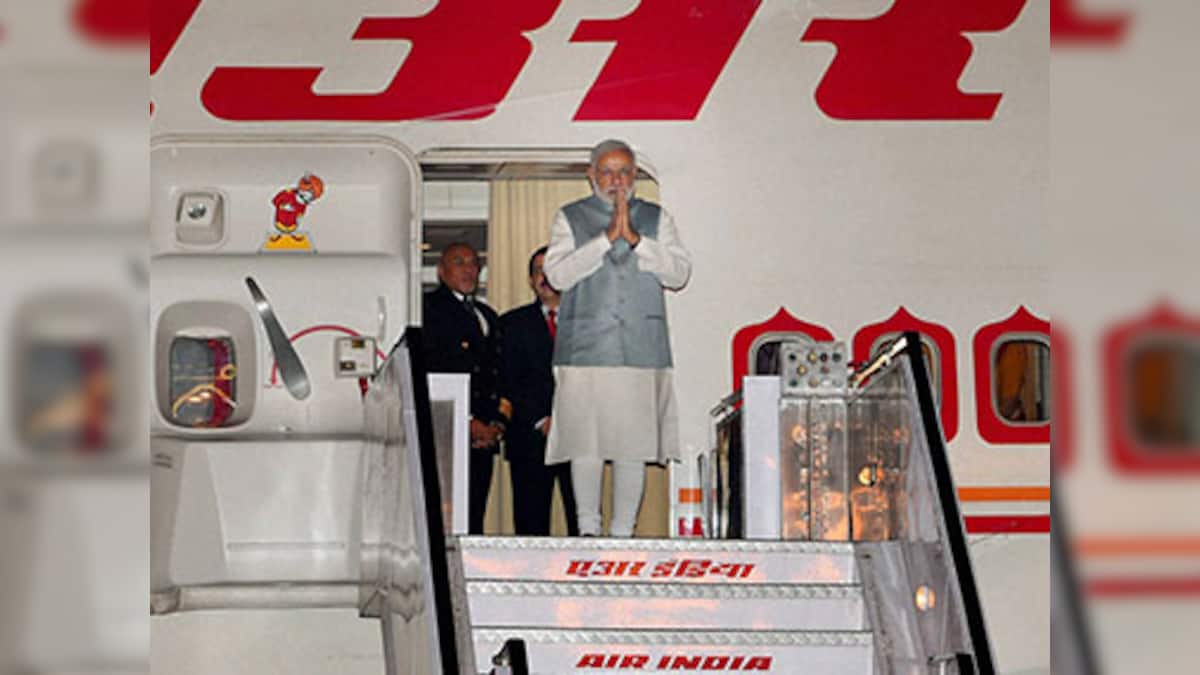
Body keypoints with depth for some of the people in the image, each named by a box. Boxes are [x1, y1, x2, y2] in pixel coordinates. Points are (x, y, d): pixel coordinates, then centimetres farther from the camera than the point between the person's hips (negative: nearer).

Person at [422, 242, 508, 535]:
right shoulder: (428, 307, 1)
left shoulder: (488, 315, 24)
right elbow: (429, 371, -8)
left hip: (483, 435, 6)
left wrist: (497, 422, 4)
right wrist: (468, 422, -11)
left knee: (474, 518, 2)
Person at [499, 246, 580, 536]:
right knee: (531, 523, -3)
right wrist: (541, 420, -7)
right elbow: (507, 383, 4)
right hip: (531, 437, -1)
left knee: (583, 522, -5)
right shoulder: (513, 323, 12)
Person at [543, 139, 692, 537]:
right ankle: (587, 529, 7)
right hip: (585, 349, -1)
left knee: (633, 444, -2)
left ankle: (623, 531, 5)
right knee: (585, 443, -4)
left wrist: (635, 238, -8)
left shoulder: (657, 219, 16)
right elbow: (557, 274, -3)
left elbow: (679, 273, 3)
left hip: (642, 350, 1)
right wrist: (607, 237, -9)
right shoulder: (570, 218, 12)